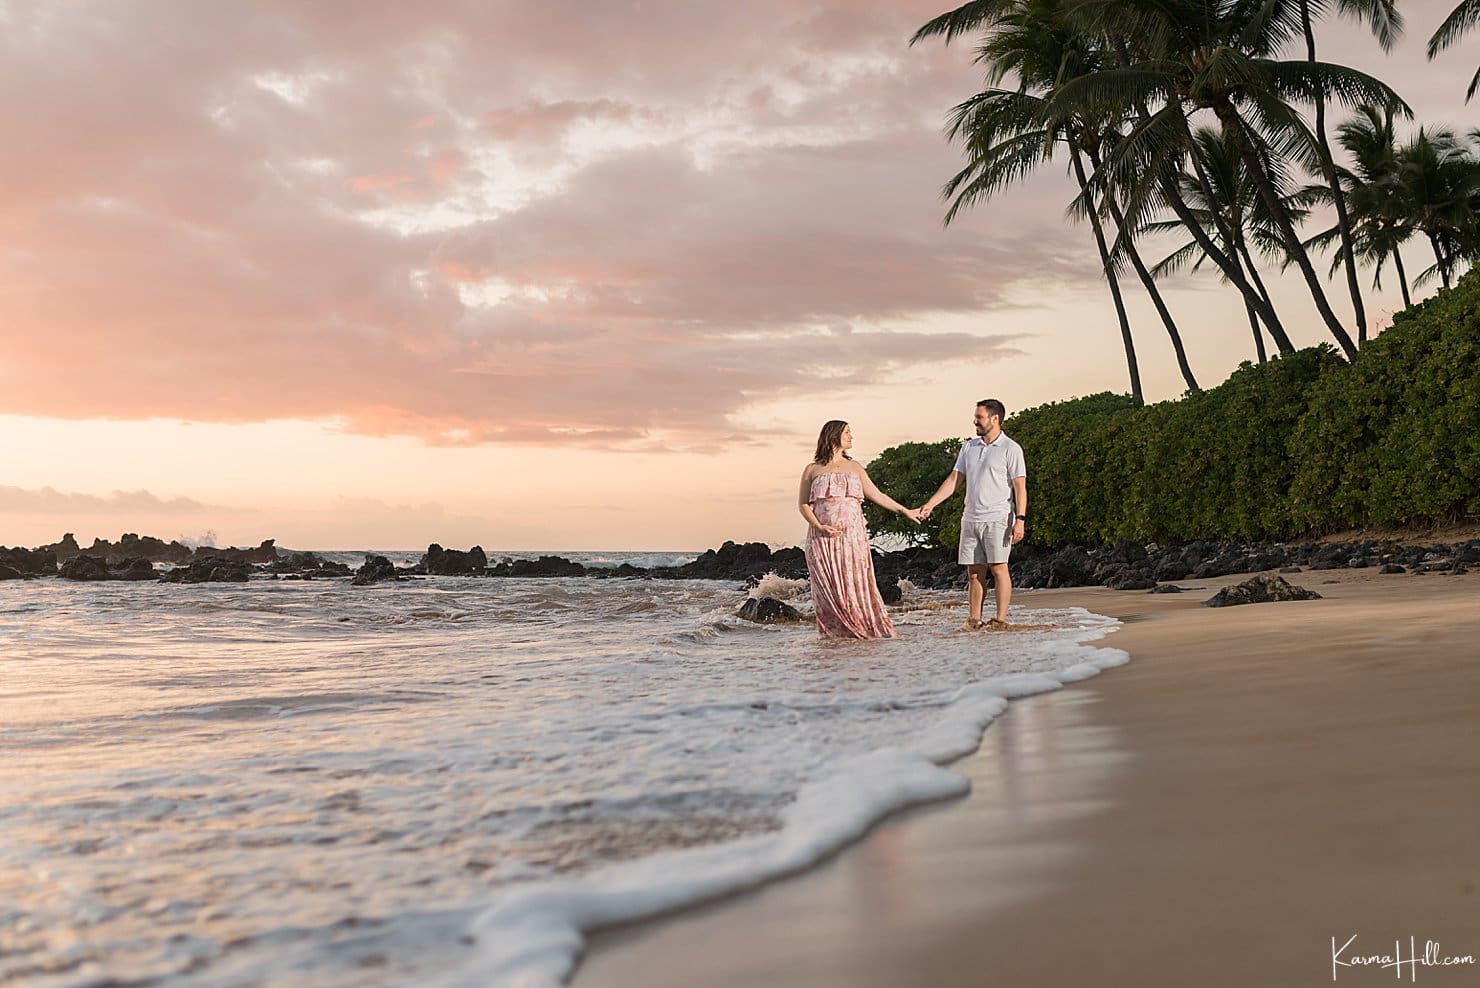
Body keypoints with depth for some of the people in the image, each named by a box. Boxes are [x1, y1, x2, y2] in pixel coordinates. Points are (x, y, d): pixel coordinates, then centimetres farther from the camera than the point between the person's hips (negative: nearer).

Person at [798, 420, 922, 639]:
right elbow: (802, 504, 5)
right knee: (828, 588, -4)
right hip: (823, 537, -2)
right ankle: (834, 633, 1)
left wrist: (905, 511, 13)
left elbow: (876, 495, 17)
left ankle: (862, 630, 0)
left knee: (855, 583, -3)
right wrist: (819, 526, -9)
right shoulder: (812, 470, 8)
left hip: (852, 535, 2)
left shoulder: (854, 467, 17)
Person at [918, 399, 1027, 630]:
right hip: (970, 518, 6)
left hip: (997, 519, -6)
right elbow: (953, 480, 16)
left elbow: (1020, 487, -6)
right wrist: (930, 504, 8)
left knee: (998, 568, -7)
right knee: (974, 572, 5)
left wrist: (1020, 520, -15)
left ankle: (1001, 619, -4)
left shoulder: (1010, 449, -3)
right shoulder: (969, 448, 14)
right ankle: (973, 620, 7)